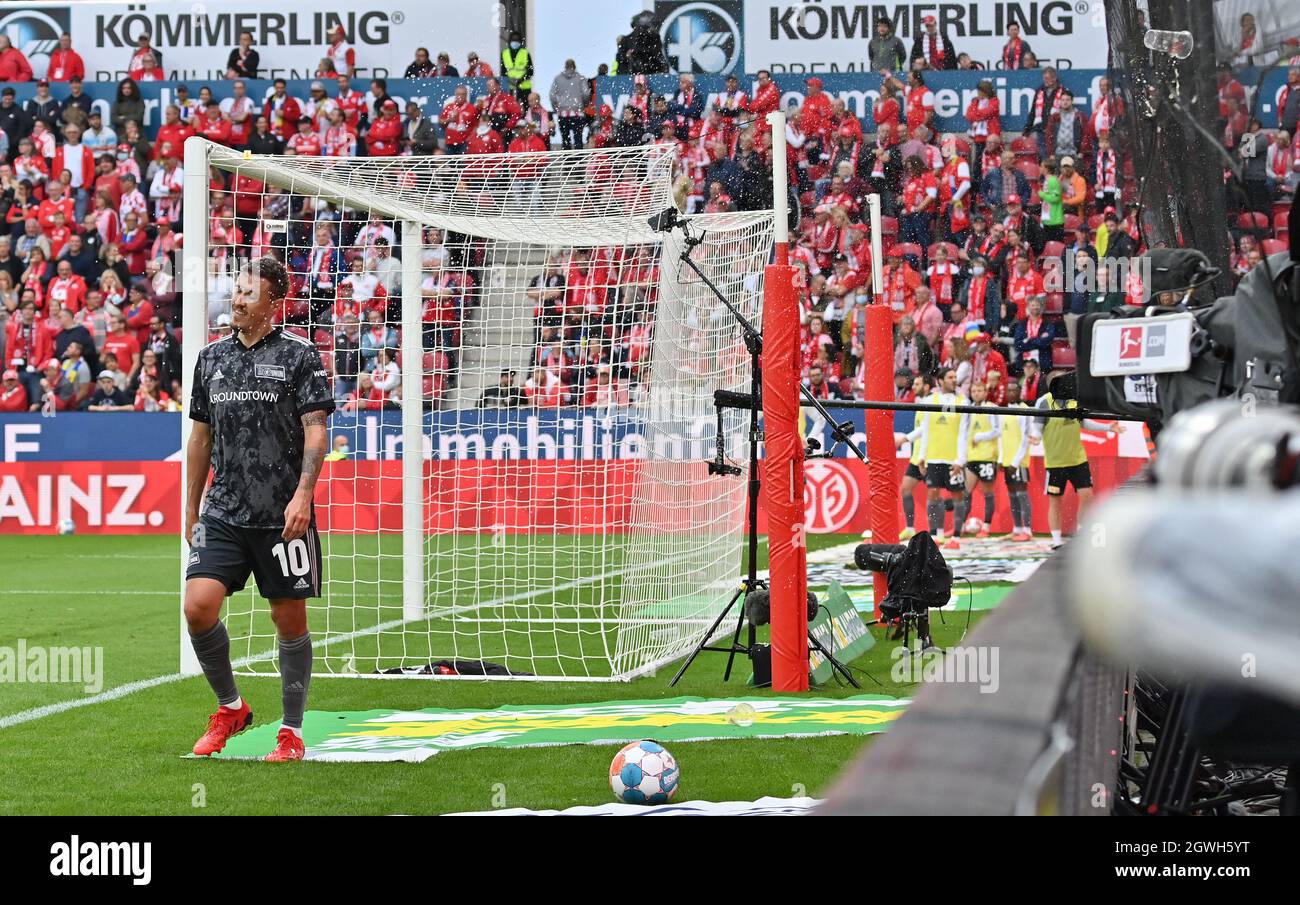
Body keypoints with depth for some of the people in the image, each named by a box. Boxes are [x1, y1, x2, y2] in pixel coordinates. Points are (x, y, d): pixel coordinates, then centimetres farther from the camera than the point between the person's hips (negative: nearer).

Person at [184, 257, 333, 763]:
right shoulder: (212, 357, 12)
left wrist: (302, 494, -19)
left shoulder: (299, 355, -2)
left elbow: (316, 431, -7)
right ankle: (230, 707, 10)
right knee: (198, 607, -11)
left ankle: (292, 730, 15)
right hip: (223, 514, 4)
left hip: (284, 517, -4)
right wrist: (191, 508, 18)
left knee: (289, 621, 2)